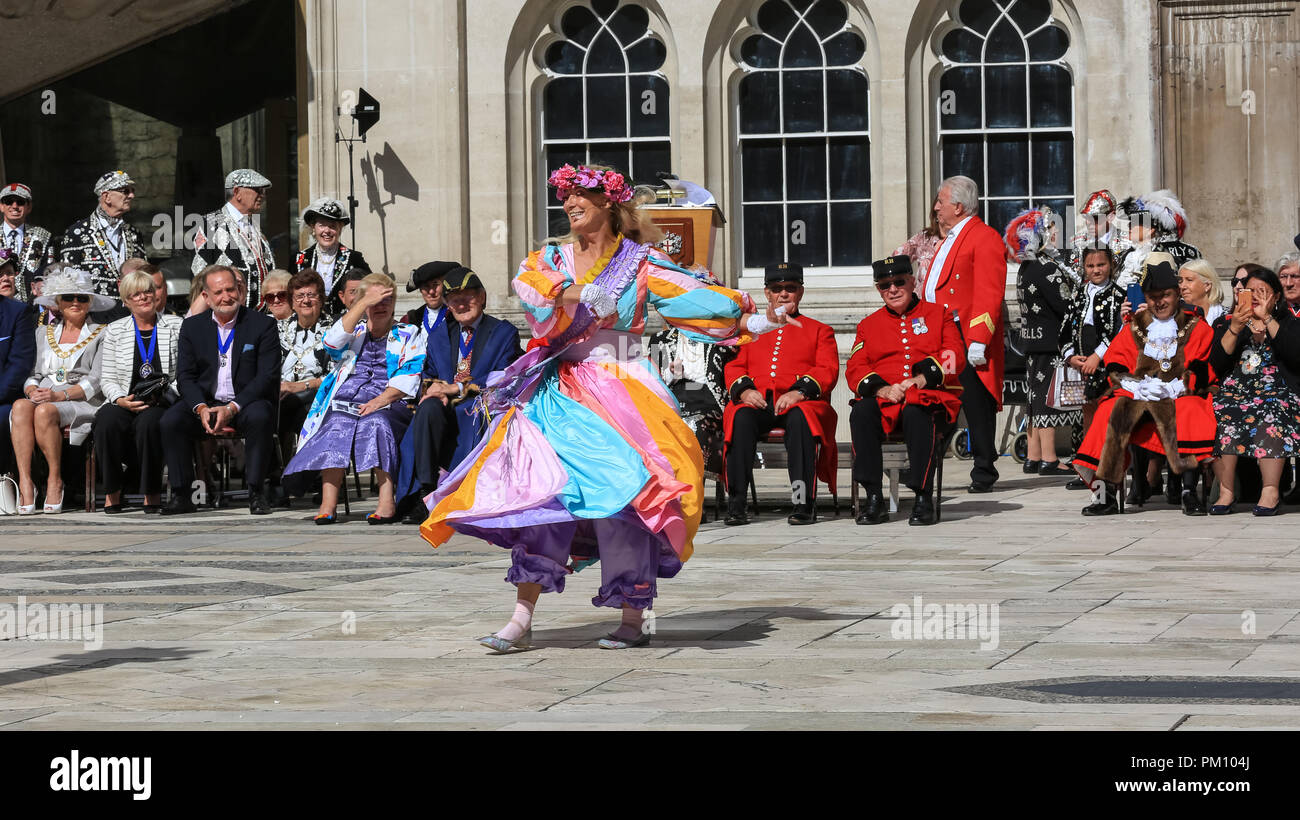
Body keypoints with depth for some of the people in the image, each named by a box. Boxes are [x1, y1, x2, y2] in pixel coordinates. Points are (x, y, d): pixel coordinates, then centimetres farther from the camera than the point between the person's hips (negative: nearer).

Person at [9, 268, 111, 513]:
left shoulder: (100, 335, 11)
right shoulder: (44, 333, 24)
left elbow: (96, 380, -1)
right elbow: (33, 373, 19)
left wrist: (60, 395, -15)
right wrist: (33, 391, -7)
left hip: (82, 403, -3)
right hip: (43, 398, 3)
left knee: (45, 412, -37)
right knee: (21, 407, -33)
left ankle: (55, 479, -23)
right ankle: (25, 482, -39)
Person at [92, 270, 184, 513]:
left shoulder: (176, 326, 8)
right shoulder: (115, 331, 13)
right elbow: (107, 379, 10)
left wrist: (164, 394, -13)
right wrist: (121, 400, -10)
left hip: (162, 404, -2)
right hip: (123, 403, 2)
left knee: (149, 422, -37)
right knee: (108, 421, -34)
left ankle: (152, 494, -23)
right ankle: (112, 494, -20)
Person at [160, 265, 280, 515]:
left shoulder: (263, 325, -1)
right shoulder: (192, 327, 9)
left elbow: (268, 377, -9)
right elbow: (185, 376, 4)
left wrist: (232, 408, -21)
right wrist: (201, 408, -18)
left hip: (245, 403, -2)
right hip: (205, 403, 2)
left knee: (260, 417, -36)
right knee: (170, 420, -26)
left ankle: (256, 492, -26)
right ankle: (181, 495, -19)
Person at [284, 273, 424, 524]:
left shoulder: (408, 335, 19)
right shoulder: (354, 332, 23)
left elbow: (409, 377, 4)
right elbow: (333, 342, -2)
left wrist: (381, 400, -13)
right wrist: (364, 302, -4)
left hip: (388, 403, -1)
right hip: (346, 402, 1)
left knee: (377, 423, -37)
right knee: (336, 428, -33)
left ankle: (387, 502, -41)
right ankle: (327, 505, -39)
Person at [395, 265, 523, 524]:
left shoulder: (504, 333, 7)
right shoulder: (438, 336, 22)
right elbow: (430, 375, 23)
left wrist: (456, 389, -14)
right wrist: (437, 391, -4)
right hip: (449, 407, 4)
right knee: (429, 408, -32)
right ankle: (425, 492, -37)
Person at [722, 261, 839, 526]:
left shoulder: (819, 331, 20)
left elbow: (828, 370, 4)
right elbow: (734, 367, 16)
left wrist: (799, 392, -16)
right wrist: (744, 389, -9)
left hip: (799, 404, -2)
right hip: (757, 402, 2)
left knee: (800, 418, -39)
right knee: (741, 418, -35)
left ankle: (803, 503, -41)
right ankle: (736, 504, -38)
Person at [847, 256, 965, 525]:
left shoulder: (939, 314, 14)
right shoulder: (868, 325, 19)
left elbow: (955, 356, 1)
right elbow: (855, 369, 8)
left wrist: (921, 379, -16)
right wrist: (882, 389, -14)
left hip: (931, 396, -2)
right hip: (885, 400, 2)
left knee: (917, 414, -39)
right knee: (861, 413, -33)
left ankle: (924, 499, -35)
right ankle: (874, 498, -30)